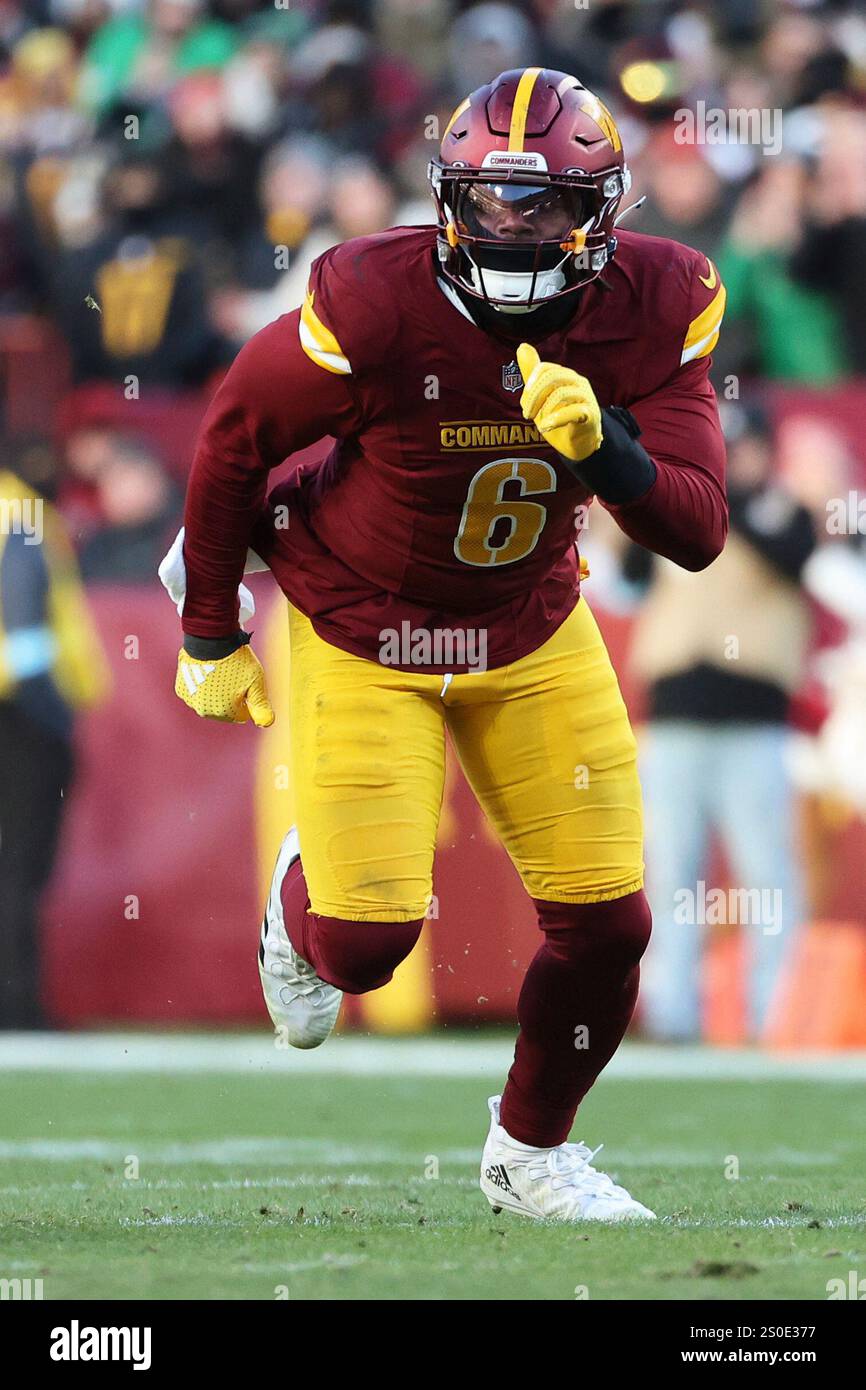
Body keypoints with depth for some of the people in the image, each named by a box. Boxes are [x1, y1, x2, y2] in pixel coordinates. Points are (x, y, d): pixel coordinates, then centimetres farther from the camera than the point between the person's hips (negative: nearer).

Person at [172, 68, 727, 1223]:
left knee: (607, 922, 0)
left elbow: (697, 536, -21)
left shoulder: (653, 312, -19)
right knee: (368, 942, -8)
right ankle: (302, 904, 32)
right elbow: (233, 439, -11)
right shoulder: (376, 309, -29)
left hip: (532, 629, 3)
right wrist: (209, 637, -2)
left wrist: (603, 446, -41)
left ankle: (530, 1150, 26)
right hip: (362, 634, -3)